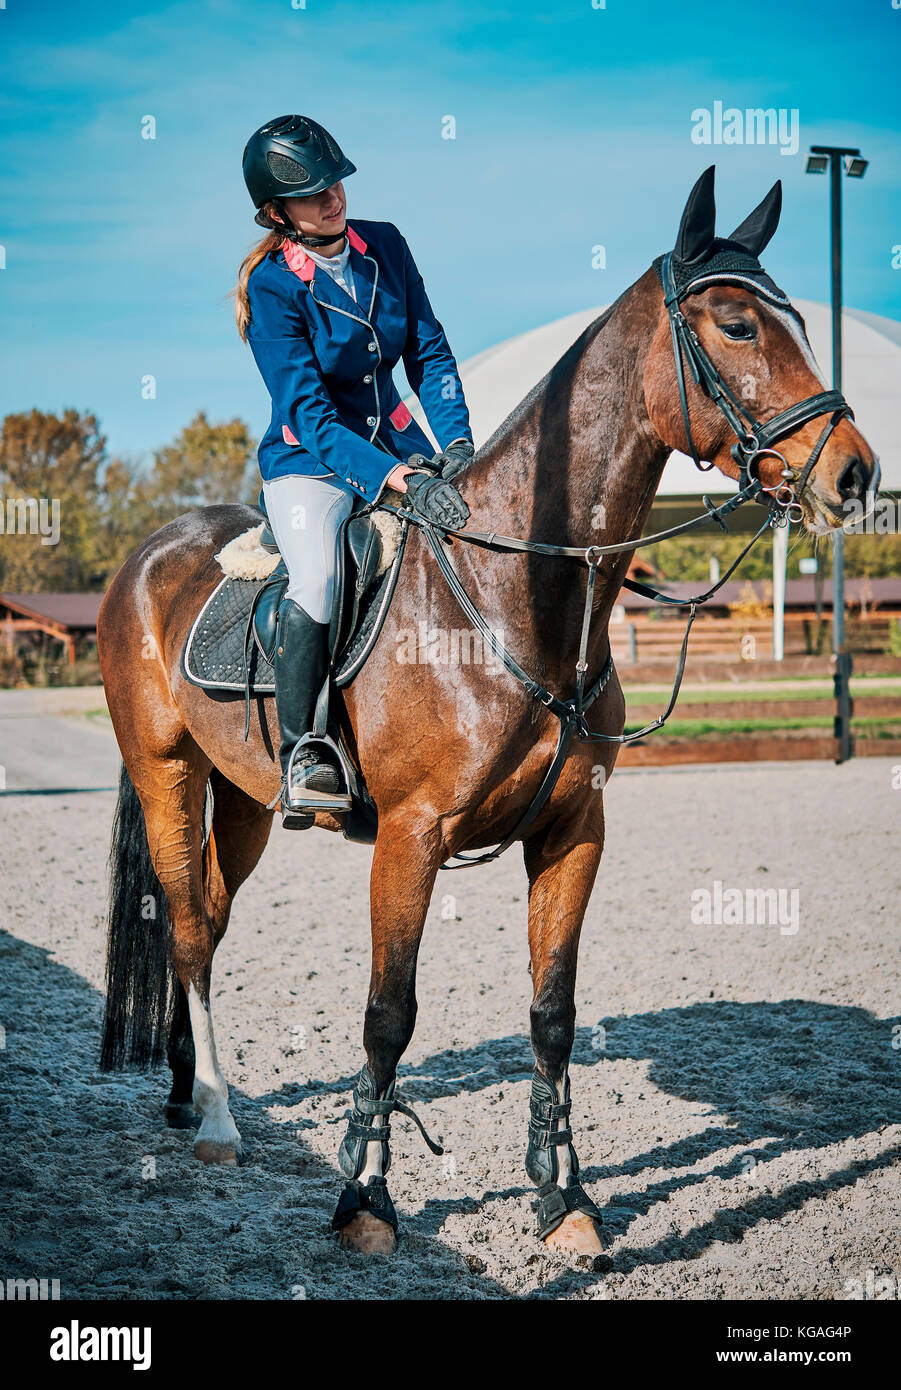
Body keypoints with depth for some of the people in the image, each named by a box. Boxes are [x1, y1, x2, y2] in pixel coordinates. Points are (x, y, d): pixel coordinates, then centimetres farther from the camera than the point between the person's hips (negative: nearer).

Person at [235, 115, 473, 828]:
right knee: (319, 585, -32)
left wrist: (456, 442, -11)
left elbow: (430, 352, 8)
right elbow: (308, 413, -20)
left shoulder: (385, 245, 2)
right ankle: (302, 755, -15)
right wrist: (401, 480, -32)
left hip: (397, 442, 6)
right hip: (310, 459, -5)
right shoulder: (273, 285, -13)